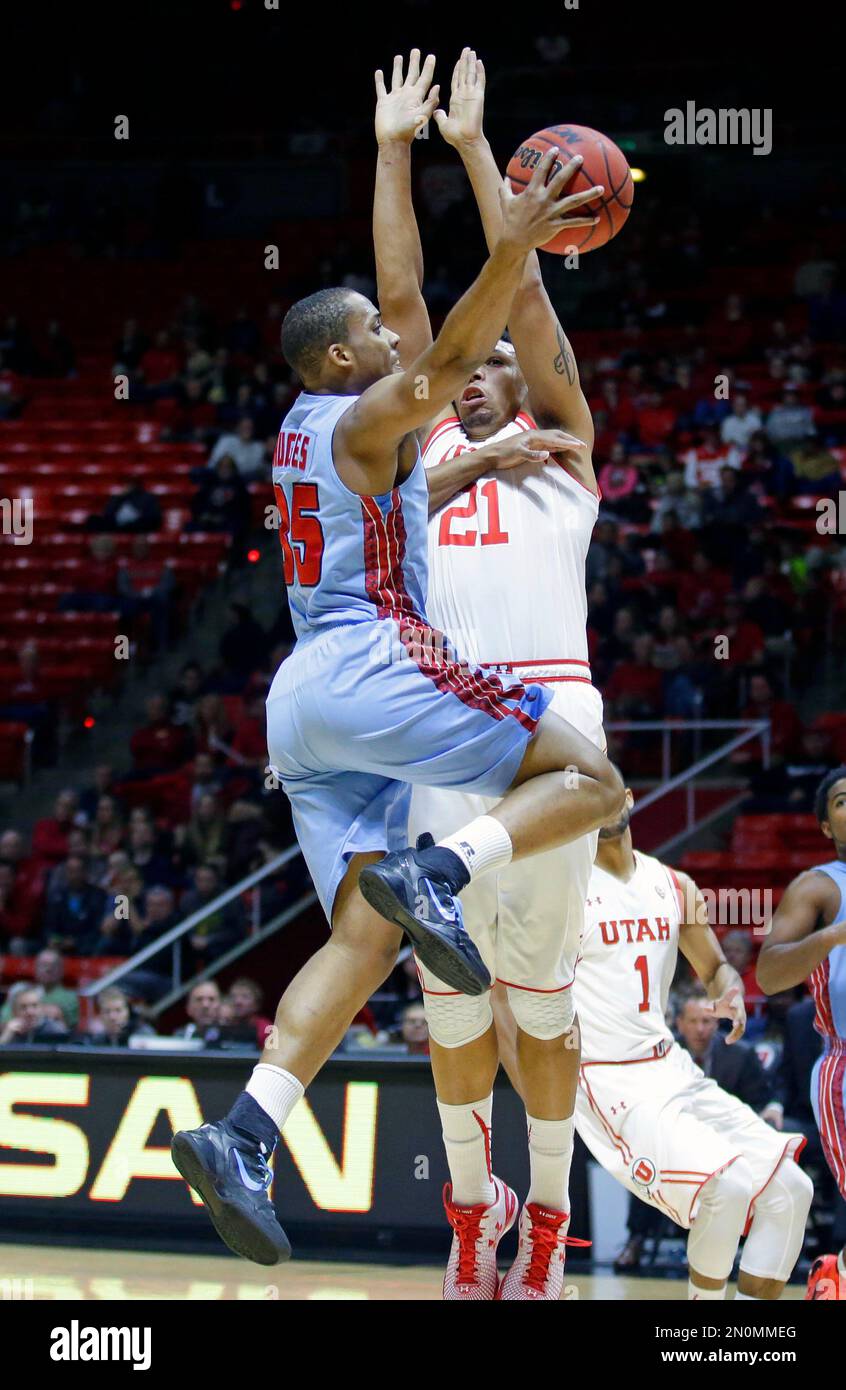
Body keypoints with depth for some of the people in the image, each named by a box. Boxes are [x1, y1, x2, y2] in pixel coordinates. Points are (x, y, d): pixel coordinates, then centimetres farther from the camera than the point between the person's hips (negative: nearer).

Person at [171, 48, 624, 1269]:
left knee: (363, 937, 1)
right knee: (591, 781, -6)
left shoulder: (313, 422, 22)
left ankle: (244, 1133, -15)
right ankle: (437, 876, -29)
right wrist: (510, 253, -31)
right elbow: (447, 361, -21)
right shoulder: (367, 417, -2)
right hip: (373, 665, -9)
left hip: (304, 705, 9)